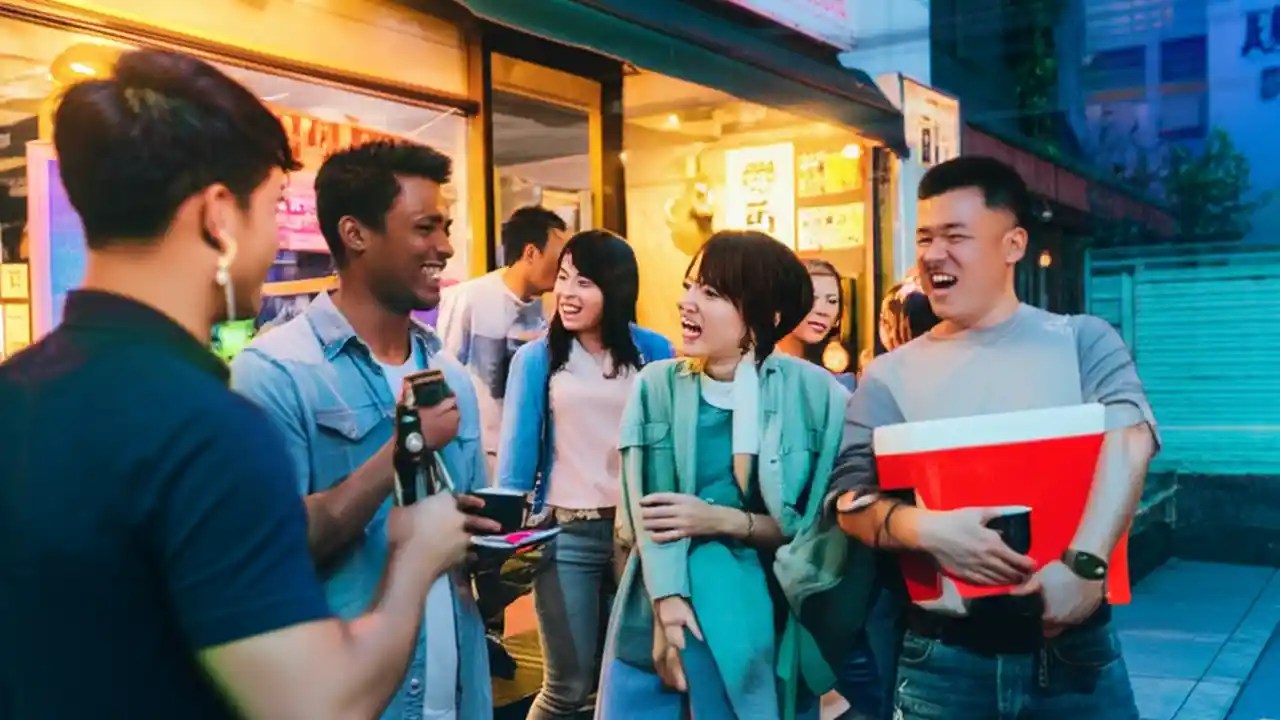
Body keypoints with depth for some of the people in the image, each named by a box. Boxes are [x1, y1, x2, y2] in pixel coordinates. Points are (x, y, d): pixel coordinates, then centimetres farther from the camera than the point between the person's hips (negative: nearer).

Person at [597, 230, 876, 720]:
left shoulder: (818, 395, -6)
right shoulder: (657, 385, 0)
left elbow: (825, 528, -4)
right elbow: (646, 511, -7)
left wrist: (723, 520, -15)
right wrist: (668, 607, -19)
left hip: (767, 627, -1)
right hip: (657, 620, 2)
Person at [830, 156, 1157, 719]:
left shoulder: (1081, 340, 0)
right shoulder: (890, 374, 2)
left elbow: (1128, 437, -15)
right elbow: (852, 500, -2)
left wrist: (1084, 563, -29)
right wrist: (927, 530, -23)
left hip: (1073, 649, 0)